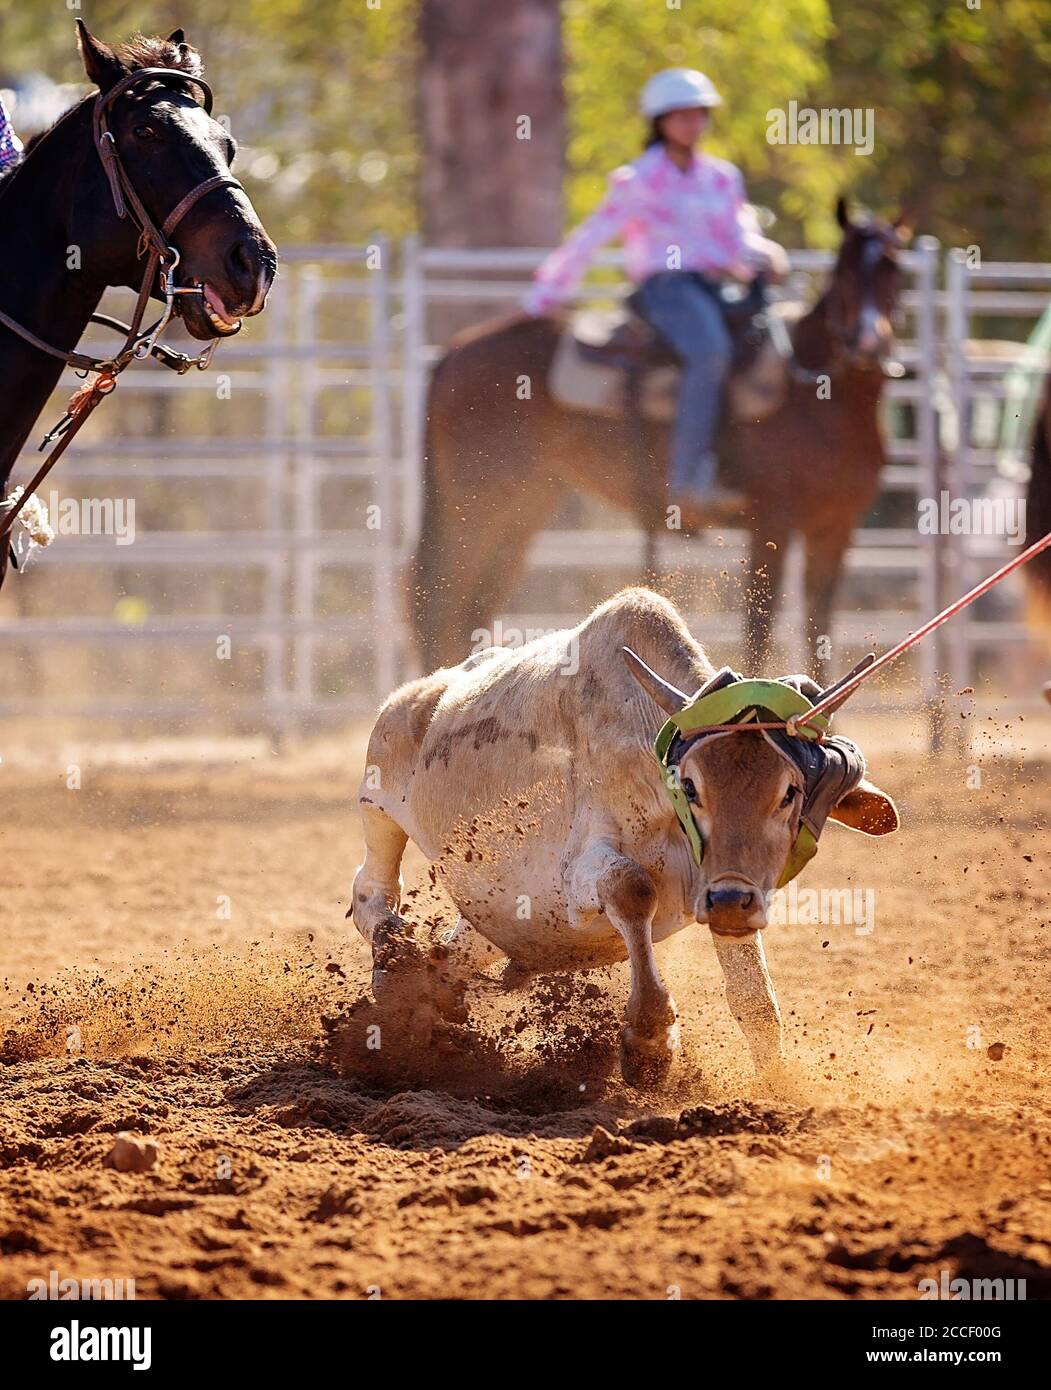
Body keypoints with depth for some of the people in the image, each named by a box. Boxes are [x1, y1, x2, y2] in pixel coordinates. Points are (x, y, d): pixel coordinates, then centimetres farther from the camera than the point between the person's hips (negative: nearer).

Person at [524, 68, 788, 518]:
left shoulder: (724, 178, 18)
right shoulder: (637, 181, 4)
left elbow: (743, 237, 19)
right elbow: (587, 242, 6)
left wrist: (763, 256, -7)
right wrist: (539, 303, 6)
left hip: (721, 288, 6)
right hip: (665, 289, -6)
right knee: (710, 351, -36)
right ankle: (690, 480, -42)